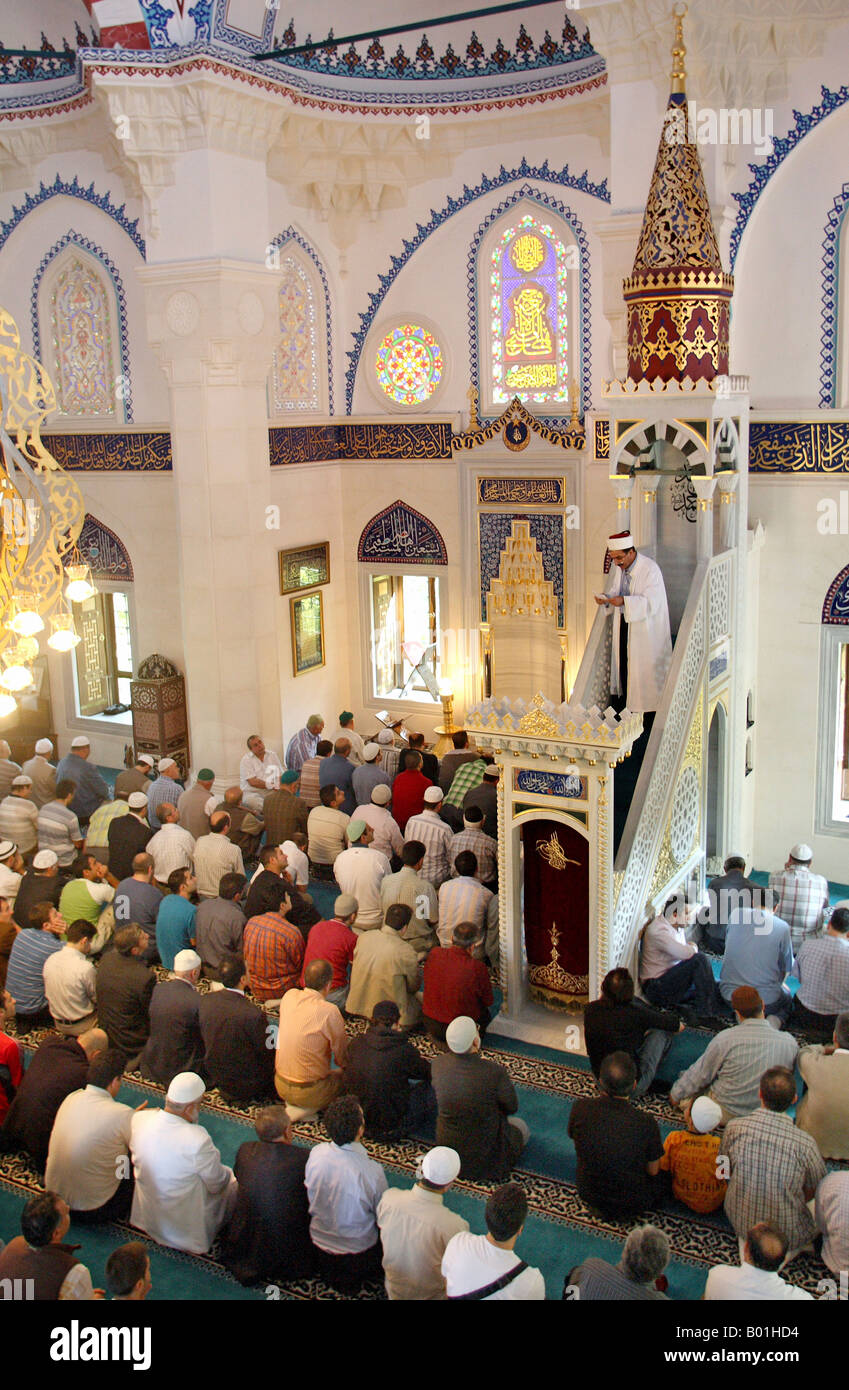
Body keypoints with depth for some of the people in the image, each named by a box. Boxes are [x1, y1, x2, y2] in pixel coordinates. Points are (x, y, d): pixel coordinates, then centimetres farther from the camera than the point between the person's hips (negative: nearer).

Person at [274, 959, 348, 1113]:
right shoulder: (329, 1011, -22)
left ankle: (292, 1104, 13)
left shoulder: (289, 996, -5)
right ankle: (307, 1109, 5)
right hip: (310, 1093, -6)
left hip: (281, 1086, 7)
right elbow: (342, 1058, -10)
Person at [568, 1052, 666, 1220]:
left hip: (588, 1194, 3)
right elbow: (653, 1170, -13)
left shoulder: (580, 1109, -24)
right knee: (662, 1176, 26)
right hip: (631, 1204, -3)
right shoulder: (646, 1123, -30)